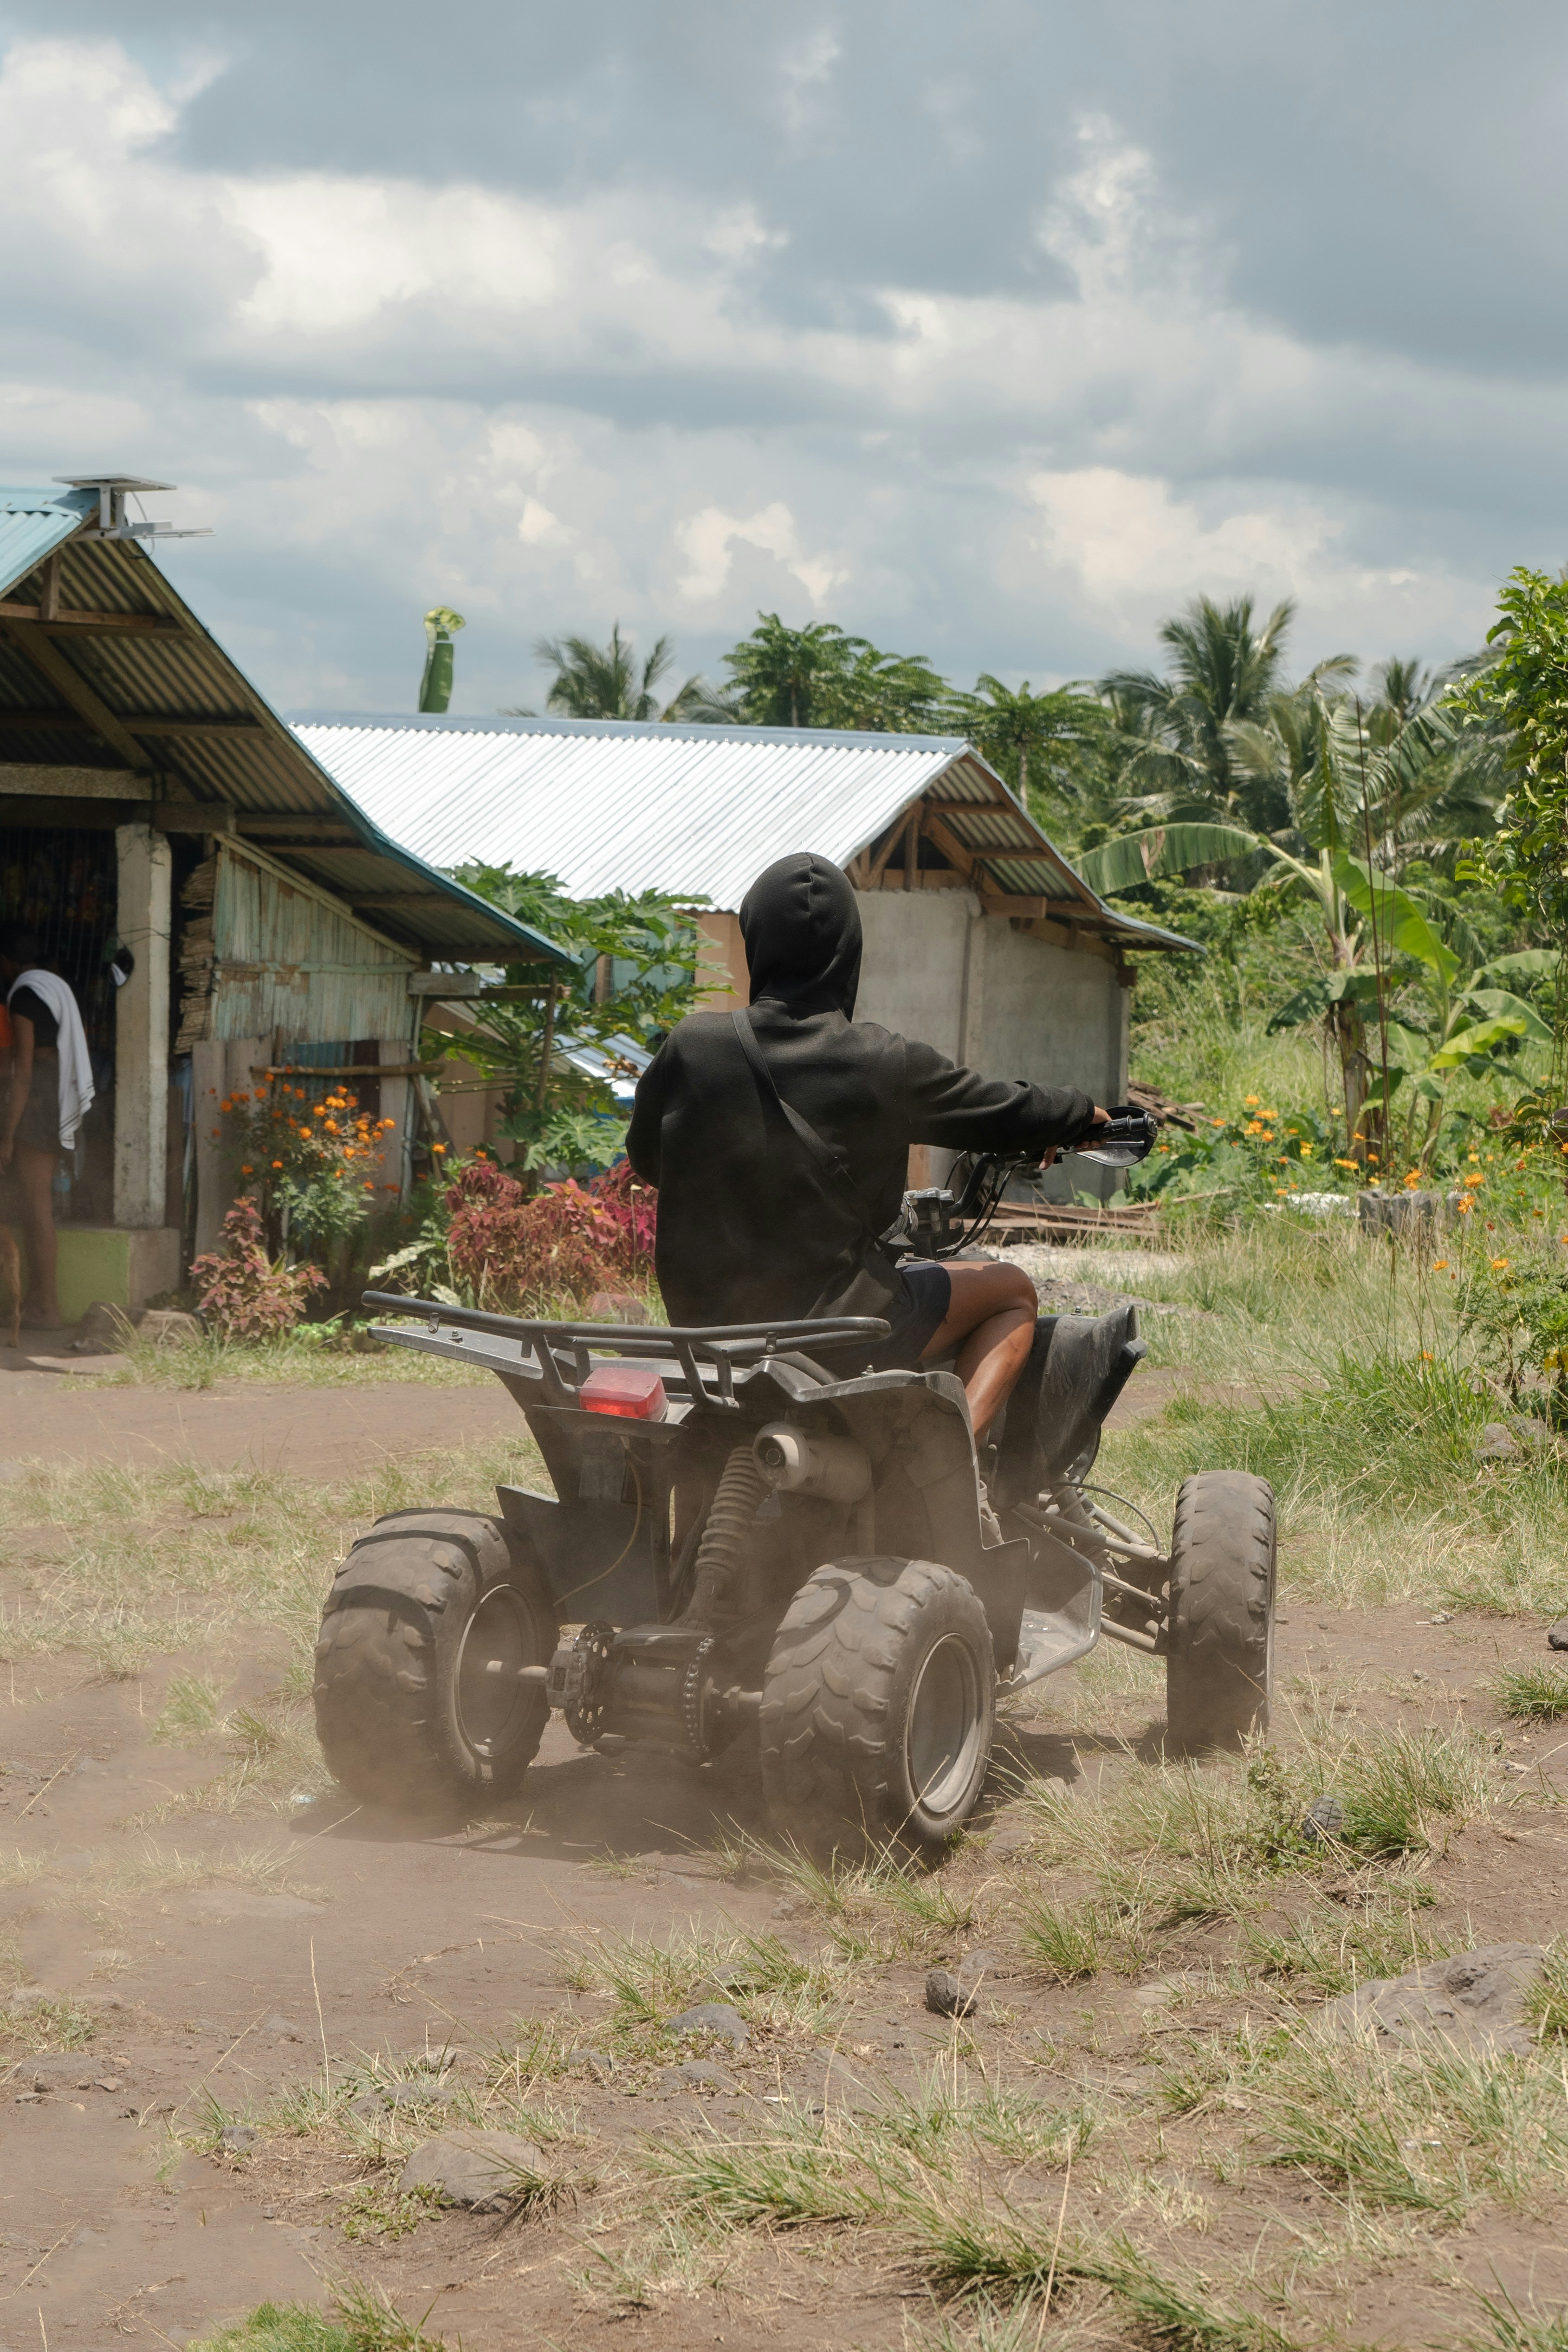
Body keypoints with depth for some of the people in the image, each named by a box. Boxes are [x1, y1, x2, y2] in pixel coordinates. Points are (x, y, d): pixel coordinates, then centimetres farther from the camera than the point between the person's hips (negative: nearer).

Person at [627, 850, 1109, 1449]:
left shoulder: (690, 1047, -8)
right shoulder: (887, 1064, -15)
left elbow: (646, 1160, 9)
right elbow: (1008, 1113, 1)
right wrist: (1083, 1112, 24)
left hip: (703, 1322, 4)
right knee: (1012, 1291, 17)